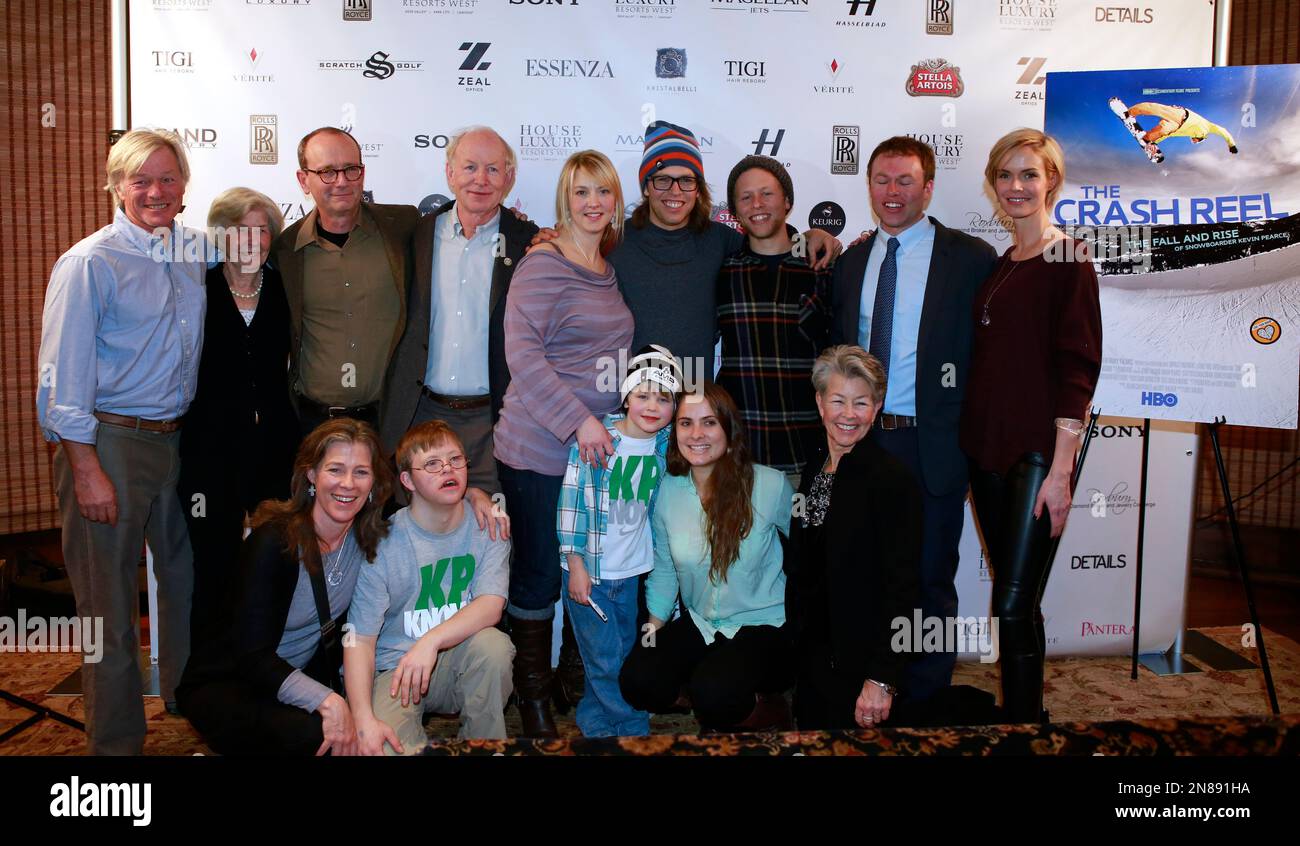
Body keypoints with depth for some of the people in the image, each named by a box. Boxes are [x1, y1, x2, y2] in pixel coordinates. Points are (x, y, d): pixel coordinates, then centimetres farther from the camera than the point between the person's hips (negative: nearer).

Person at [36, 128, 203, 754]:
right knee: (110, 601, 3)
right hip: (109, 442, -6)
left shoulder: (194, 251, 7)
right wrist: (87, 469, -15)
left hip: (176, 438, 6)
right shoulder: (89, 263, -10)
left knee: (186, 577, 18)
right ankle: (115, 740, 19)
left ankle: (187, 697, 38)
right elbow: (63, 378, -11)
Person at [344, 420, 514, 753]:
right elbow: (360, 638, -11)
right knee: (380, 748, -31)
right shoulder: (384, 542, -9)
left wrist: (431, 640, -35)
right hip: (395, 667, -2)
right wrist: (364, 719, -25)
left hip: (461, 663, 3)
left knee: (493, 643, -31)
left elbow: (490, 606, -17)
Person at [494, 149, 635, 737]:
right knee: (538, 572, 4)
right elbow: (522, 353, -17)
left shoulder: (610, 269, 13)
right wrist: (579, 420, -22)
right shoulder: (542, 265, -9)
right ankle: (532, 697, 20)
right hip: (540, 450, -6)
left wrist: (601, 422, 12)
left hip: (597, 445, 6)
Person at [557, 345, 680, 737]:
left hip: (631, 571, 5)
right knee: (605, 661, -1)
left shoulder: (666, 446, 0)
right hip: (588, 569, -5)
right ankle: (635, 728, 18)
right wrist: (576, 565, -12)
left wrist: (657, 560, 11)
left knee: (623, 656, 16)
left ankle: (594, 721, 37)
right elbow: (572, 500, -11)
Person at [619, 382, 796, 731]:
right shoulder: (666, 491, -5)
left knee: (713, 696, -28)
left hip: (762, 624, -4)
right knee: (637, 682, -18)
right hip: (698, 622, 4)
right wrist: (654, 625, 2)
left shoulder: (771, 485, -16)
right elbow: (663, 568, 7)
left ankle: (766, 709, 6)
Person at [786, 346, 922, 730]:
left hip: (859, 663, -6)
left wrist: (882, 679, -21)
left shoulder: (894, 479, -16)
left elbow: (902, 587, -18)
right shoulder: (815, 463, 5)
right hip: (812, 654, 6)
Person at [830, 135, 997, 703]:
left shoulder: (971, 259, -4)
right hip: (860, 440, 4)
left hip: (932, 444, -4)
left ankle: (924, 702, 25)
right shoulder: (851, 262, 11)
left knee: (930, 581, 8)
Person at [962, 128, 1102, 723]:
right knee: (1014, 600, 14)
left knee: (1013, 607, -8)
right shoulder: (996, 265, 14)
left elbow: (1078, 369, -12)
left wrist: (1060, 471, -16)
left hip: (1036, 453, -7)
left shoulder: (1068, 261, -6)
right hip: (985, 447, 7)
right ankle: (1028, 708, 27)